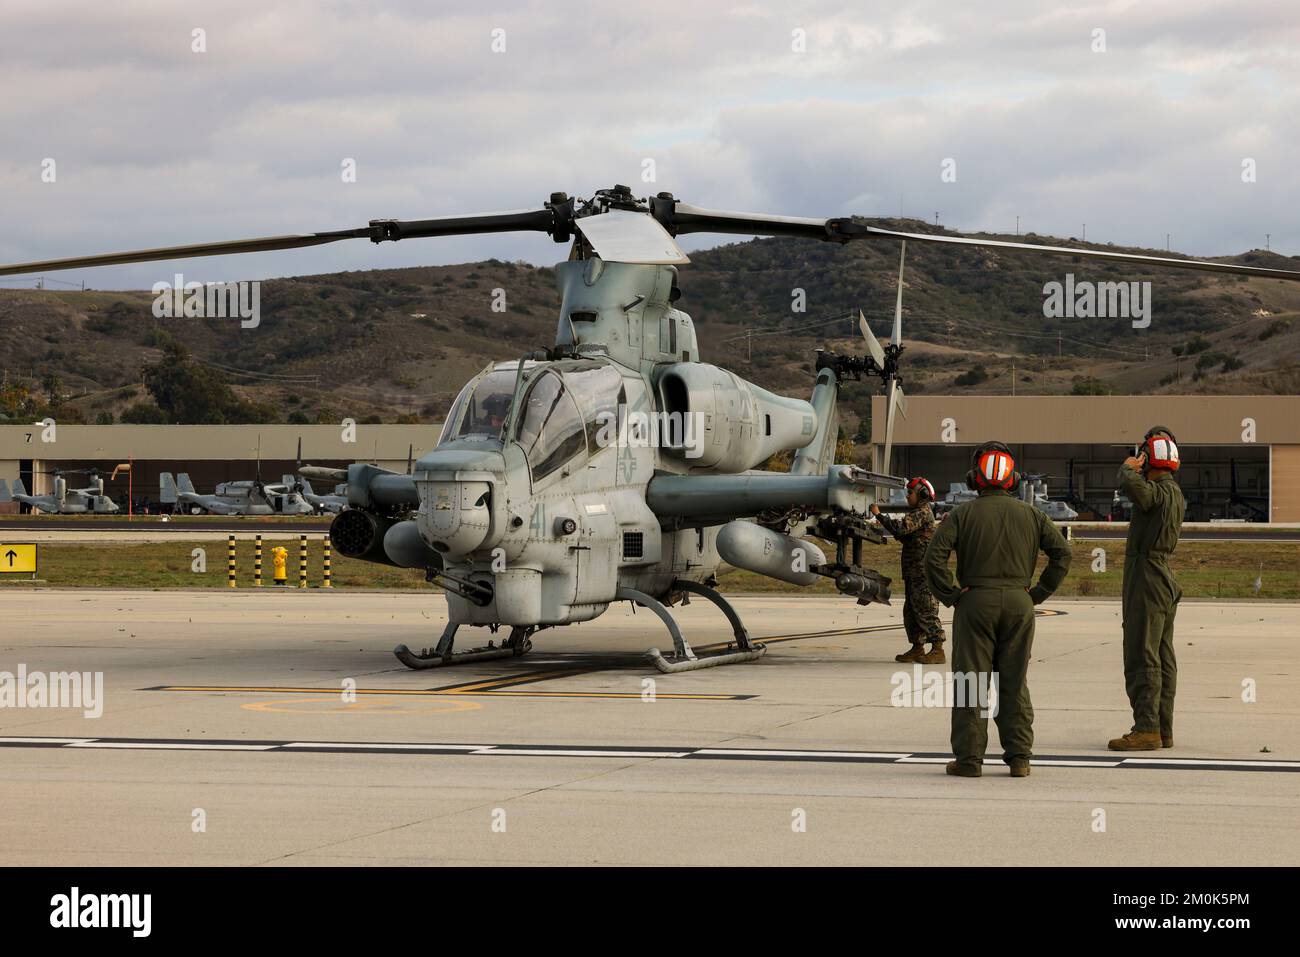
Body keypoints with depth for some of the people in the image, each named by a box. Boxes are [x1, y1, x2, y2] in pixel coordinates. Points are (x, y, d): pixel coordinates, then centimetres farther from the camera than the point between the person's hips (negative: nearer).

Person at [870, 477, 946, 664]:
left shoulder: (923, 513, -12)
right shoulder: (918, 513, 21)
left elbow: (901, 527, -23)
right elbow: (904, 537, 23)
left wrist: (879, 515, -15)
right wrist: (885, 524, 12)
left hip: (923, 573, -11)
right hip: (913, 573, 11)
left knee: (925, 611, -10)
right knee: (911, 611, 13)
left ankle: (938, 650, -10)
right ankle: (917, 648, 18)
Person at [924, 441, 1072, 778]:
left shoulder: (962, 514, -2)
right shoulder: (1030, 514, 7)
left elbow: (934, 556, -12)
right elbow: (1062, 553, 4)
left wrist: (951, 595, -4)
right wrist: (1038, 594, 6)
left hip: (975, 602, -3)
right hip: (1019, 604, 3)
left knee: (970, 683, 2)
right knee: (1015, 684, 9)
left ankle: (969, 759, 1)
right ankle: (1019, 758, 8)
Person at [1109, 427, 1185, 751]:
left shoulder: (1160, 491, -16)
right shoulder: (1175, 493, 15)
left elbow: (1132, 487, -38)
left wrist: (1128, 467, -17)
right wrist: (1135, 473, 32)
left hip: (1147, 578, -10)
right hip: (1164, 580, 10)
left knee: (1142, 658, -10)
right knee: (1162, 658, 10)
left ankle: (1146, 729, -13)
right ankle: (1163, 730, 13)